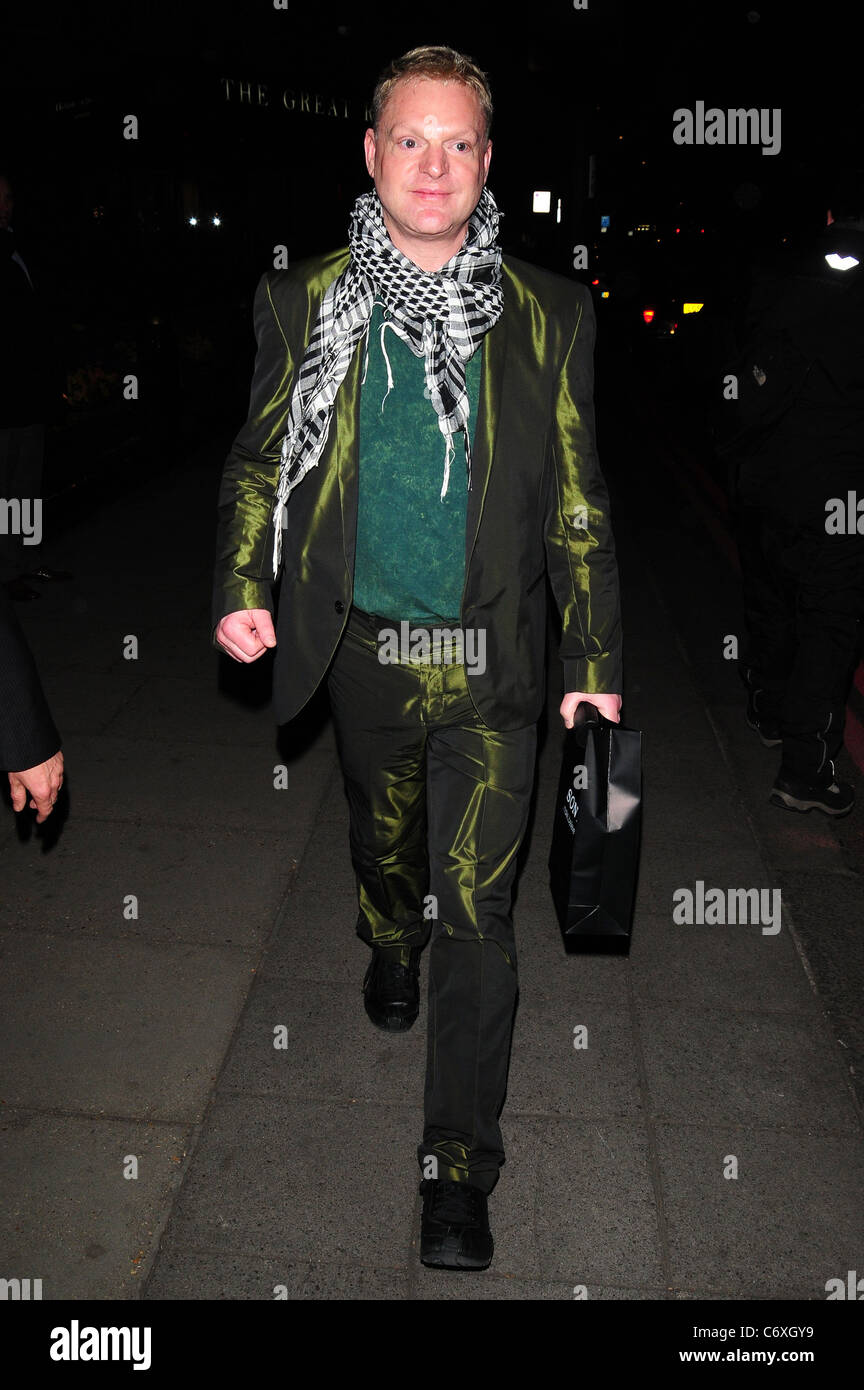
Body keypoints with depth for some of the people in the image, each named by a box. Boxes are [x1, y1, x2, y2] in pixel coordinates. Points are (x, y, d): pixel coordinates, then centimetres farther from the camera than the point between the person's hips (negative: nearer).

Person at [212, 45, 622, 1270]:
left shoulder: (547, 315, -1)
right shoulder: (306, 304, 1)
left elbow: (577, 501, 1)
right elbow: (259, 460, 7)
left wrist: (598, 658, 0)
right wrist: (240, 586, -10)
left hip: (491, 663, -1)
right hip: (364, 652, 2)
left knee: (477, 911, -1)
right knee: (383, 838, 23)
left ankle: (460, 1168, 13)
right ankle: (394, 945, 59)